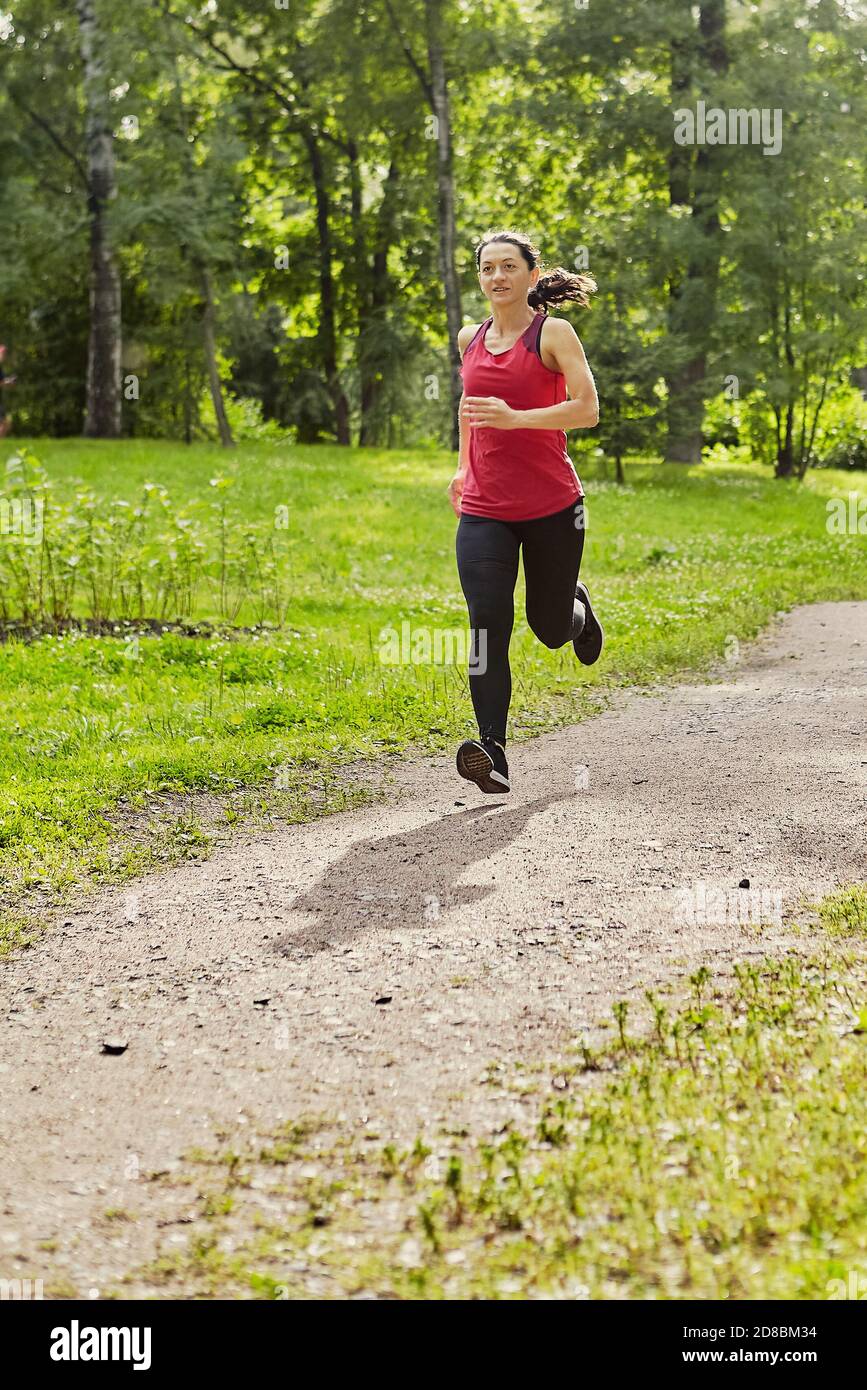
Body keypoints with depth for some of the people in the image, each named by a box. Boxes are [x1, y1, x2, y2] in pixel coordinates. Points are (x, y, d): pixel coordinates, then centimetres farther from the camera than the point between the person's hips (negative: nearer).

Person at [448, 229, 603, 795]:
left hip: (551, 506, -3)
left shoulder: (553, 333, -5)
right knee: (488, 626, -14)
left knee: (551, 629, 11)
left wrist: (516, 418, -27)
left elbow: (587, 409, -15)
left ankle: (577, 605, 48)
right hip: (483, 510, 3)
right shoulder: (470, 339, 10)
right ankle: (493, 753, -17)